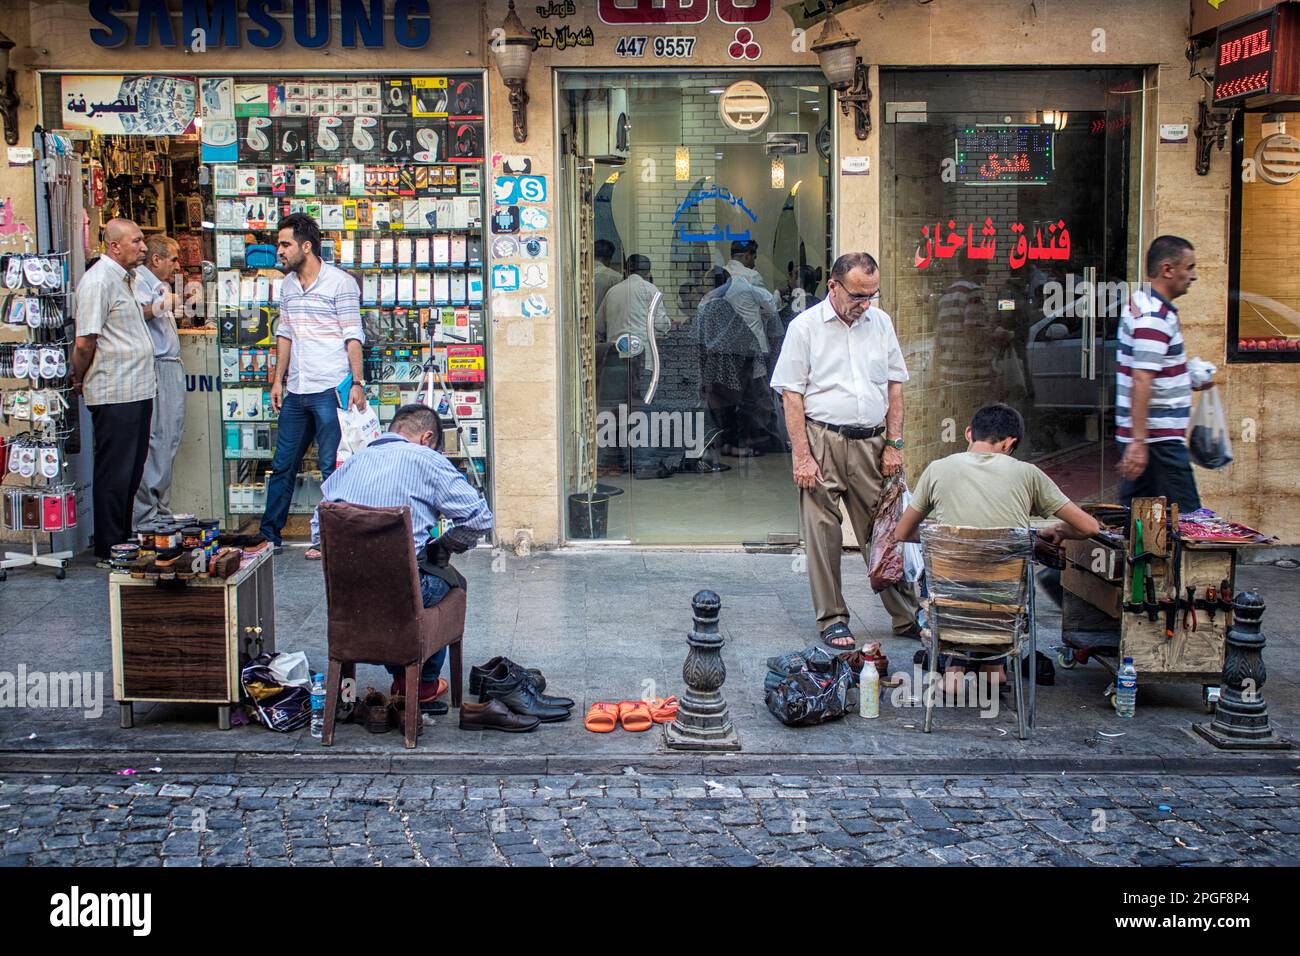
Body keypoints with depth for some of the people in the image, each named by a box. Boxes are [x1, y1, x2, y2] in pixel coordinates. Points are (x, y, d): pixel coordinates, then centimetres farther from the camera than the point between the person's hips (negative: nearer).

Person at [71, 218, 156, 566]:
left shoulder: (123, 278, 17)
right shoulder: (98, 280, -15)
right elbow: (84, 342, -17)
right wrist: (79, 380, -5)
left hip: (138, 392, 10)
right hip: (114, 396, -10)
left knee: (131, 472, 15)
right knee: (114, 474, -2)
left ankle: (124, 542, 26)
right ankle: (109, 551, 7)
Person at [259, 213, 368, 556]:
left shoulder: (340, 282, -7)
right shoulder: (288, 284, 13)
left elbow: (353, 335, -9)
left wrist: (356, 383, -15)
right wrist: (278, 380, 15)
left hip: (330, 390, -7)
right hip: (296, 391, 7)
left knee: (332, 467, 0)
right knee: (283, 465, 12)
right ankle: (269, 535, 21)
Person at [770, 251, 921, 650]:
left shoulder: (880, 323, 10)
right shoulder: (805, 326, -3)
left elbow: (895, 386, 14)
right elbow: (791, 396, -5)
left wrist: (894, 444, 6)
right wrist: (802, 457, -11)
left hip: (871, 443, 3)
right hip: (822, 441, -3)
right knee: (823, 534, 0)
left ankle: (907, 616, 14)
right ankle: (832, 620, 11)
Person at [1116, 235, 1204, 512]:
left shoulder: (1139, 304, 14)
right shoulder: (1155, 317, -17)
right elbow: (1141, 381, -26)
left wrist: (1189, 380, 19)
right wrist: (1138, 442, -30)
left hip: (1143, 437, 10)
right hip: (1158, 438, -10)